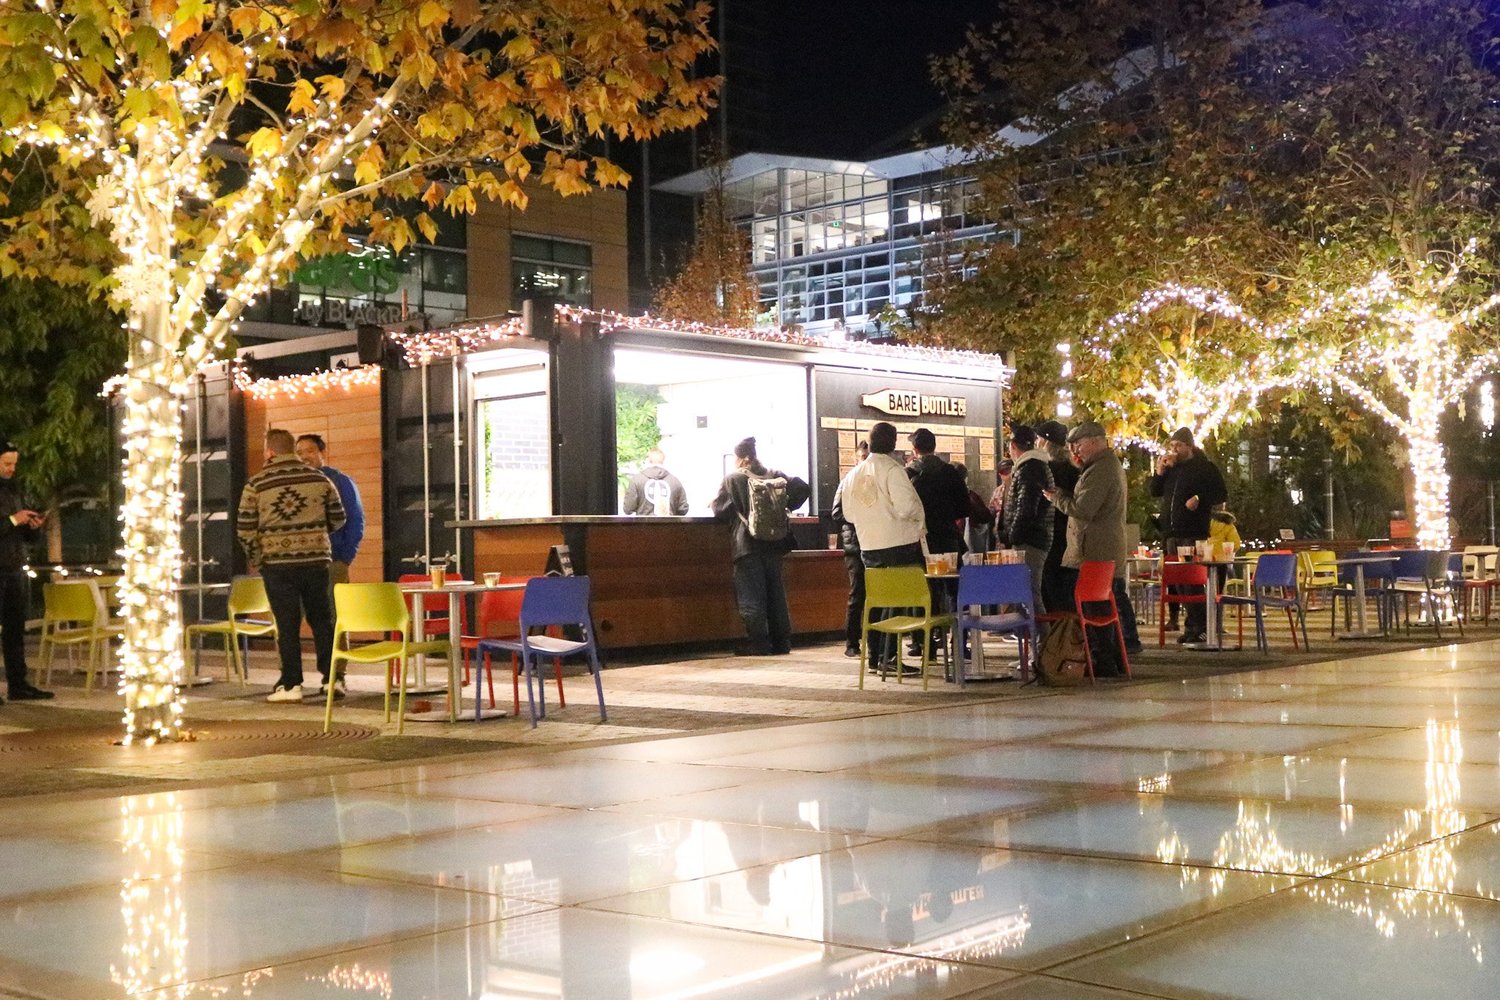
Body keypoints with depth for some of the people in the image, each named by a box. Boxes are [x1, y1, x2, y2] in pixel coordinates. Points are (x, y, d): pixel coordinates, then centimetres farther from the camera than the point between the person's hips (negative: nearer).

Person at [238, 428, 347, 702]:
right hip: (317, 560, 2)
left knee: (288, 625, 3)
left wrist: (255, 557, 13)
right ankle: (331, 678, 13)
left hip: (277, 563, -2)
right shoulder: (319, 479, 2)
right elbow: (338, 519, 8)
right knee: (322, 621, 12)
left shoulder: (257, 484, -4)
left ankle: (291, 684, 4)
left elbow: (245, 529, -3)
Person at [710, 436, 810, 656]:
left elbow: (719, 510, -2)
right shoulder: (774, 475, 7)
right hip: (774, 542, 4)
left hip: (747, 545, -4)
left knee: (751, 595, -2)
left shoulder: (732, 479, -3)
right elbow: (803, 489, 1)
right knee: (776, 591, 11)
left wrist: (737, 514, 18)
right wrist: (786, 506, 12)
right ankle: (781, 642, 11)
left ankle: (759, 643, -7)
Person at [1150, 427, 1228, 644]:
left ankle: (1199, 627, -7)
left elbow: (1222, 495, -5)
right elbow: (1155, 492, 19)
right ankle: (1192, 625, 12)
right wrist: (1160, 471, 4)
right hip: (1173, 534, 7)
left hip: (1194, 534, -7)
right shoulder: (1171, 467, 18)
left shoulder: (1206, 468, -2)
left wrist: (1200, 499, -19)